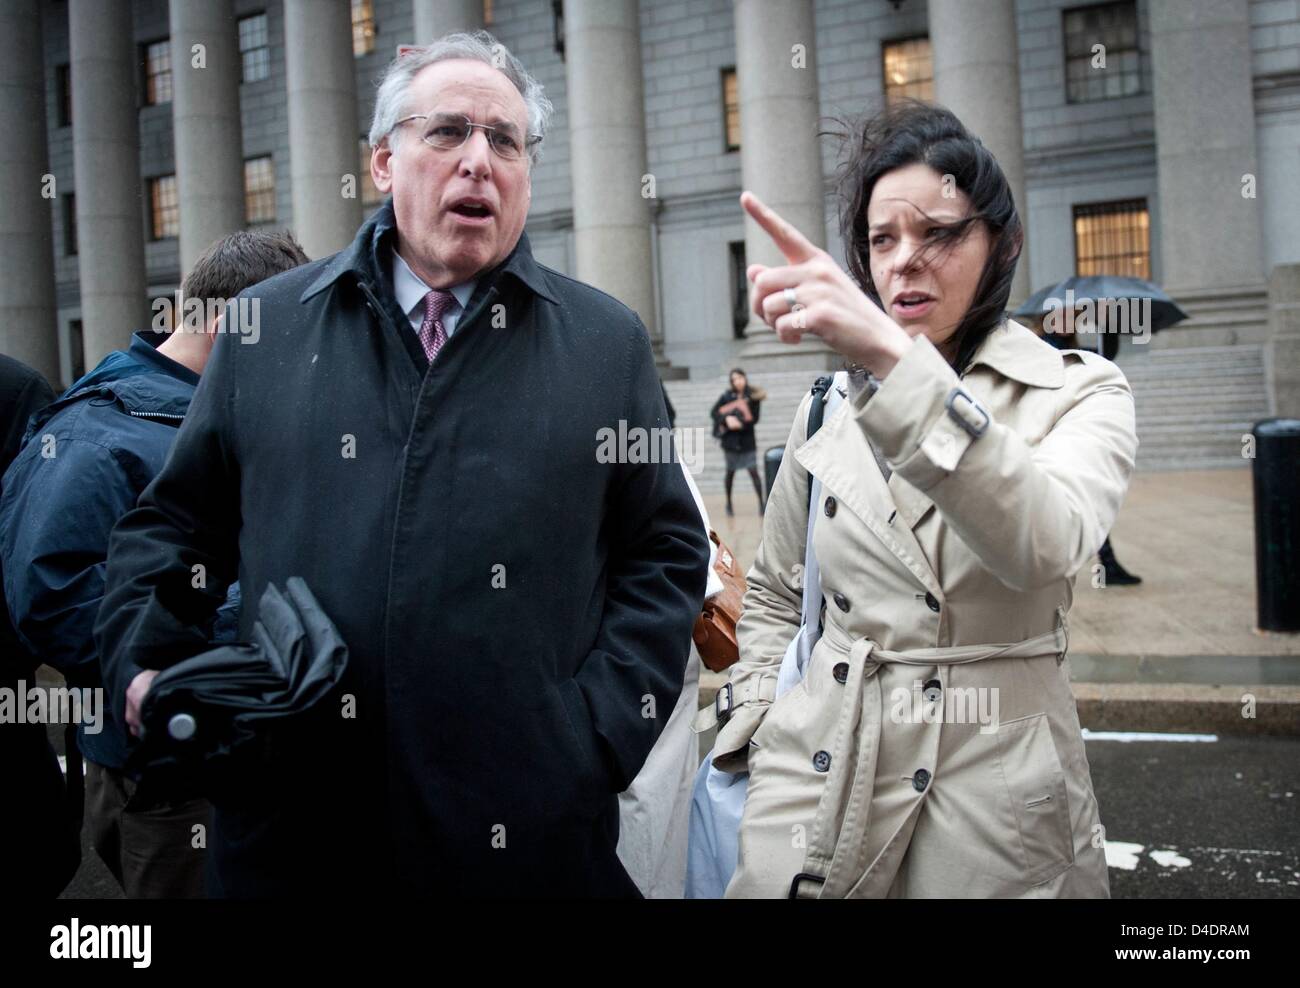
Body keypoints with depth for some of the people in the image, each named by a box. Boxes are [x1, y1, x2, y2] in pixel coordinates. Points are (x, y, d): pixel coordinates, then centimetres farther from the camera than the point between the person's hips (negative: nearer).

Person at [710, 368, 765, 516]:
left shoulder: (753, 397, -3)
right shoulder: (726, 396, 0)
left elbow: (754, 419, -5)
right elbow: (714, 412, 1)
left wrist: (741, 423, -20)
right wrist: (726, 418, -15)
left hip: (747, 440, -1)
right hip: (730, 440, 1)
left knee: (753, 471, -9)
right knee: (730, 472, 10)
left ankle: (761, 503, -6)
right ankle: (729, 504, 23)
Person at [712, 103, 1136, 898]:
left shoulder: (1081, 394, -5)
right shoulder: (831, 406, 5)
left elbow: (1046, 545, -29)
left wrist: (893, 359, -37)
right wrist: (759, 725, 2)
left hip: (996, 794, -2)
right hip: (820, 779, 3)